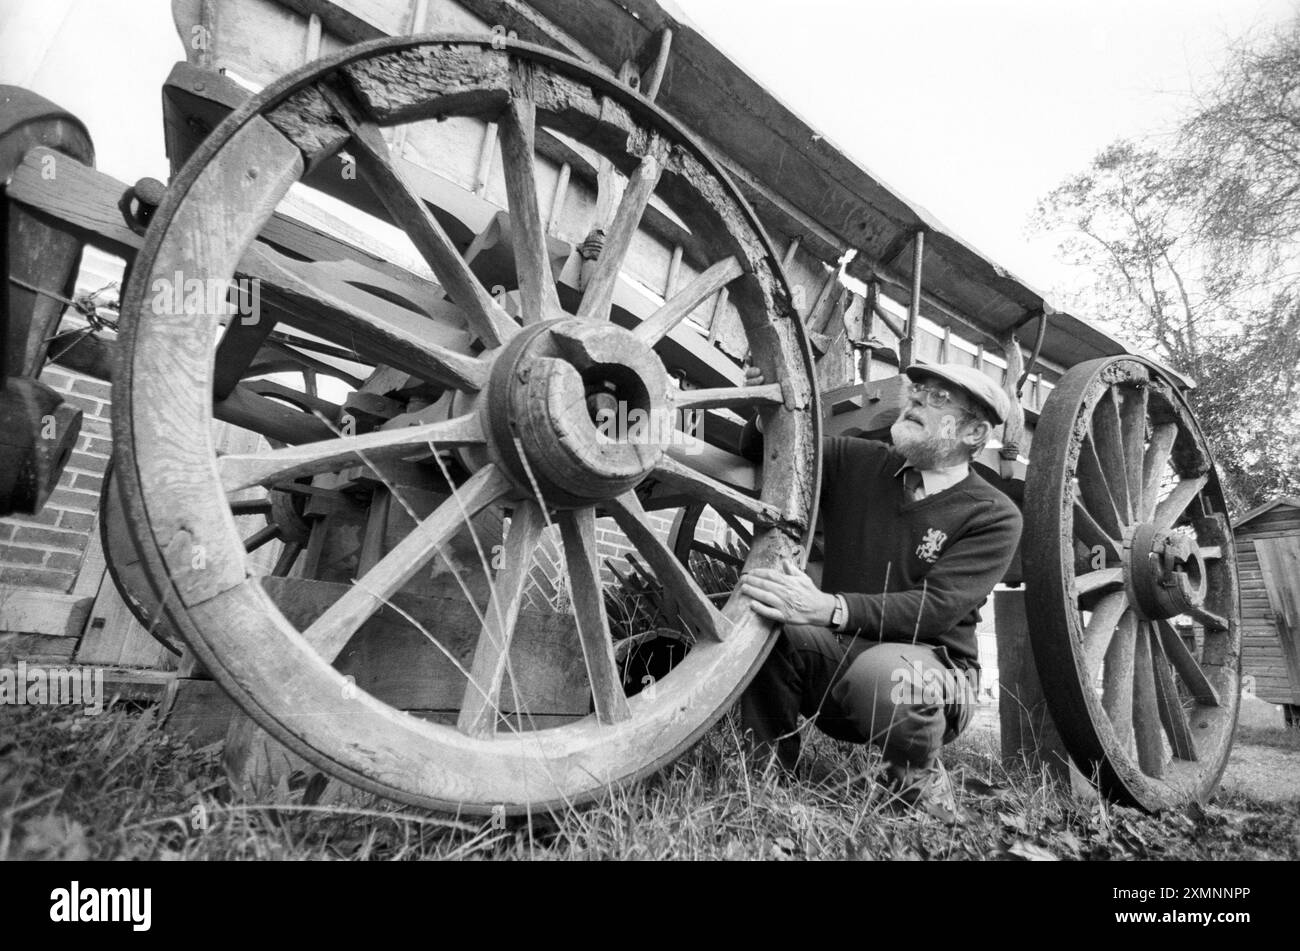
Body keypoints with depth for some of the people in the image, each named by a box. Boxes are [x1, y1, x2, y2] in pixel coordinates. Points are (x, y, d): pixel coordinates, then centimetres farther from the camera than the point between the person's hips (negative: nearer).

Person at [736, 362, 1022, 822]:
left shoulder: (993, 515, -7)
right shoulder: (856, 463, 3)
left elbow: (937, 607, -21)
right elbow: (765, 456, 10)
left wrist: (830, 609, -37)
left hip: (932, 665, -2)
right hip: (839, 653, 3)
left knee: (882, 673, -37)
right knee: (759, 618, -27)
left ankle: (921, 783, -3)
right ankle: (766, 766, -5)